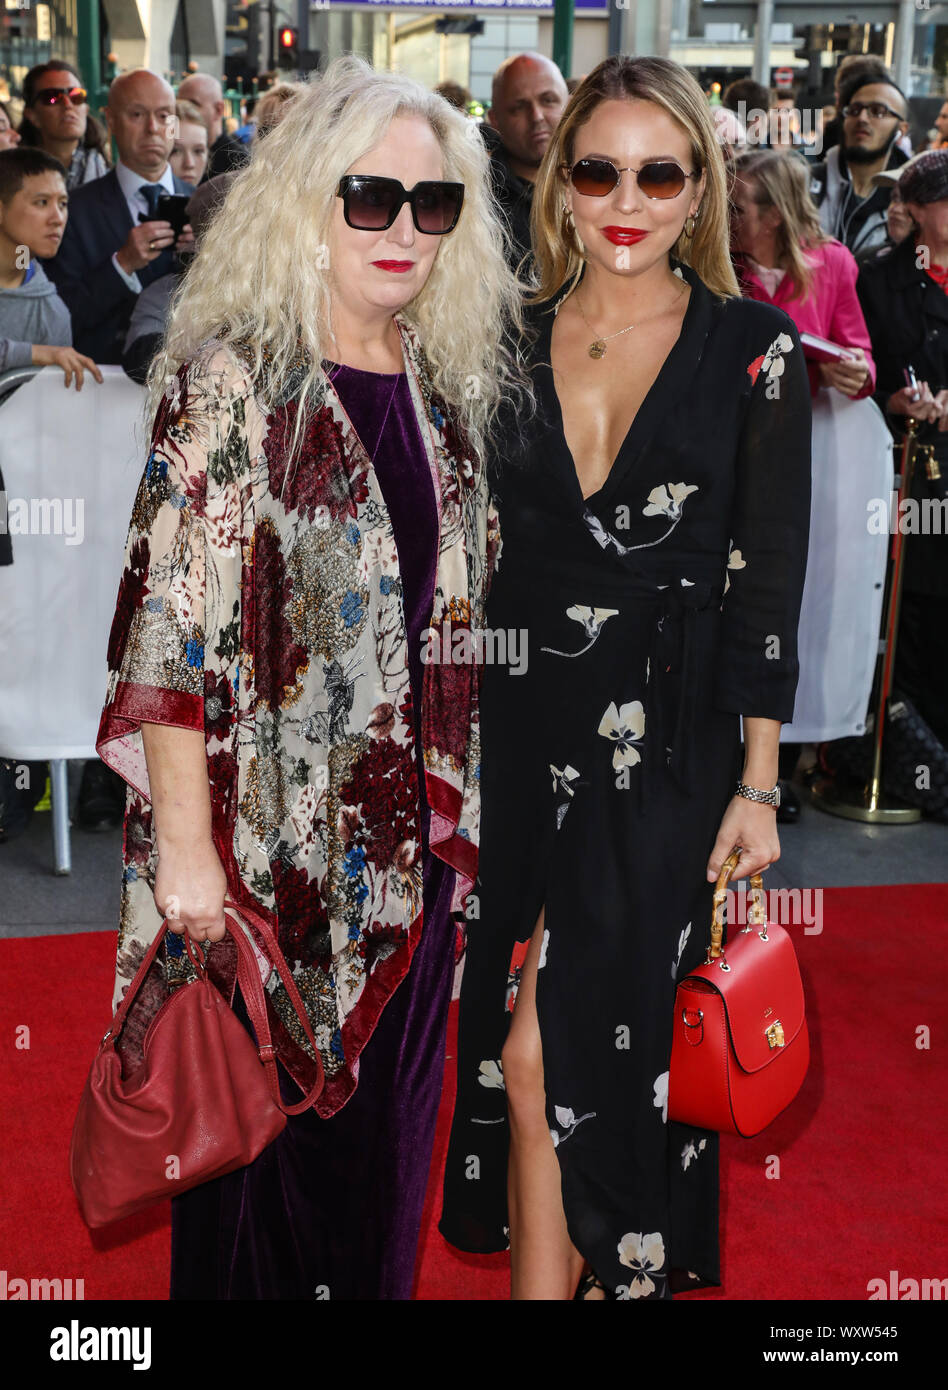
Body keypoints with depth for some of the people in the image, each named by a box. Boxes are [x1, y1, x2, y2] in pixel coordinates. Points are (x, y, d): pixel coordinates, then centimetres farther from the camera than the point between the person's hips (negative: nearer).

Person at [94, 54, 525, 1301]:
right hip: (273, 847, -5)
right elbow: (175, 626, -16)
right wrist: (186, 848, -17)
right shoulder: (232, 376, -12)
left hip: (411, 845, 6)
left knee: (384, 1124, 18)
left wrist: (457, 803, 11)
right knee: (268, 1133, 9)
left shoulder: (446, 382, 7)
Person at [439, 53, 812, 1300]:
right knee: (511, 1047, 7)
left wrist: (757, 785, -6)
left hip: (666, 743, -3)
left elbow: (769, 581, -3)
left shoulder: (753, 348, -2)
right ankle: (545, 1269, 24)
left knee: (553, 1049, -1)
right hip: (520, 730, 3)